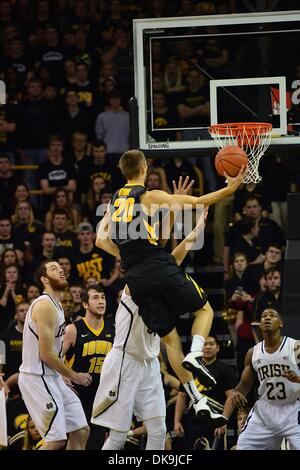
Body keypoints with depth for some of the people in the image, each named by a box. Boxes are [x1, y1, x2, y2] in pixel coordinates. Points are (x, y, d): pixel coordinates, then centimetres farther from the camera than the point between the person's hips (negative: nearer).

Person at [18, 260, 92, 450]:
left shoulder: (56, 305, 16)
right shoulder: (45, 306, -16)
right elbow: (46, 354, -20)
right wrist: (74, 376, -9)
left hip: (51, 377, 10)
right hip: (37, 378, -10)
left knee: (81, 431, 8)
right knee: (56, 440, -13)